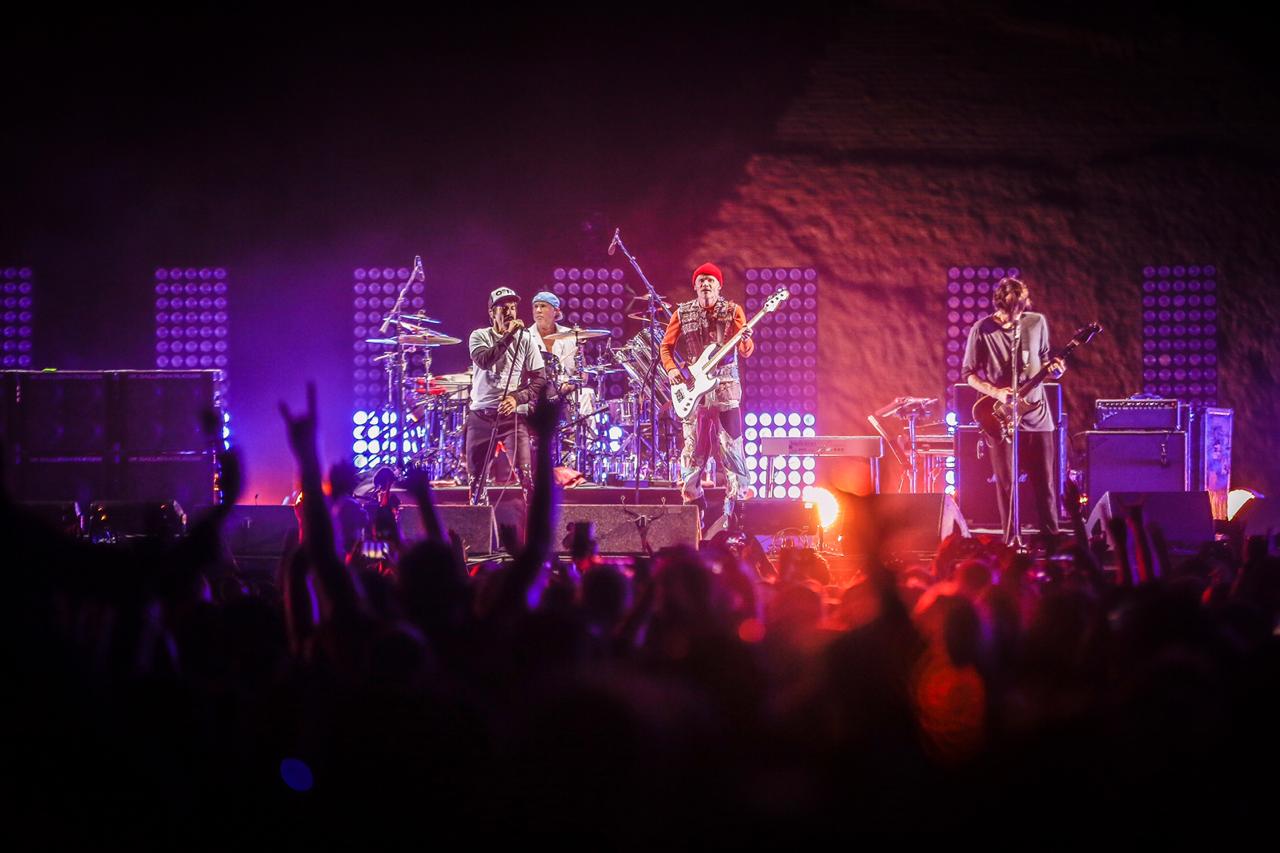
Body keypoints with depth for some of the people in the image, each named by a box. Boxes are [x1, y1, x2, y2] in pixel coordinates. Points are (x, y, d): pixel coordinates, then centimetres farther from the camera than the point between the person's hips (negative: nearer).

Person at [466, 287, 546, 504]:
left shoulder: (525, 340, 5)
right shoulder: (480, 336, 6)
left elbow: (539, 380, 2)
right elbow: (484, 361, -15)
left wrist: (517, 398, -13)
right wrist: (509, 336, -16)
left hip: (514, 415, -1)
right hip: (481, 414, 1)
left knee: (524, 473, -16)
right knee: (475, 475, 4)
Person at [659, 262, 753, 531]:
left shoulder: (732, 311, 3)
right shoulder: (682, 314, 7)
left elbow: (745, 351, -5)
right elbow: (666, 346, 11)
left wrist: (746, 343, -28)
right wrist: (671, 369, -6)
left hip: (725, 388, -2)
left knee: (730, 447, -6)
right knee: (692, 450, 2)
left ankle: (734, 506, -2)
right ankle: (693, 505, 9)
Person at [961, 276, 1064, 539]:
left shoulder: (1037, 322, 3)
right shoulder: (982, 330, -5)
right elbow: (969, 374, -1)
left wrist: (1053, 367, -6)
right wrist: (996, 392, -15)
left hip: (1036, 414, 2)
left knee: (1044, 482, 3)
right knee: (1006, 483, 1)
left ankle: (1051, 537, 10)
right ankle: (1011, 539, 9)